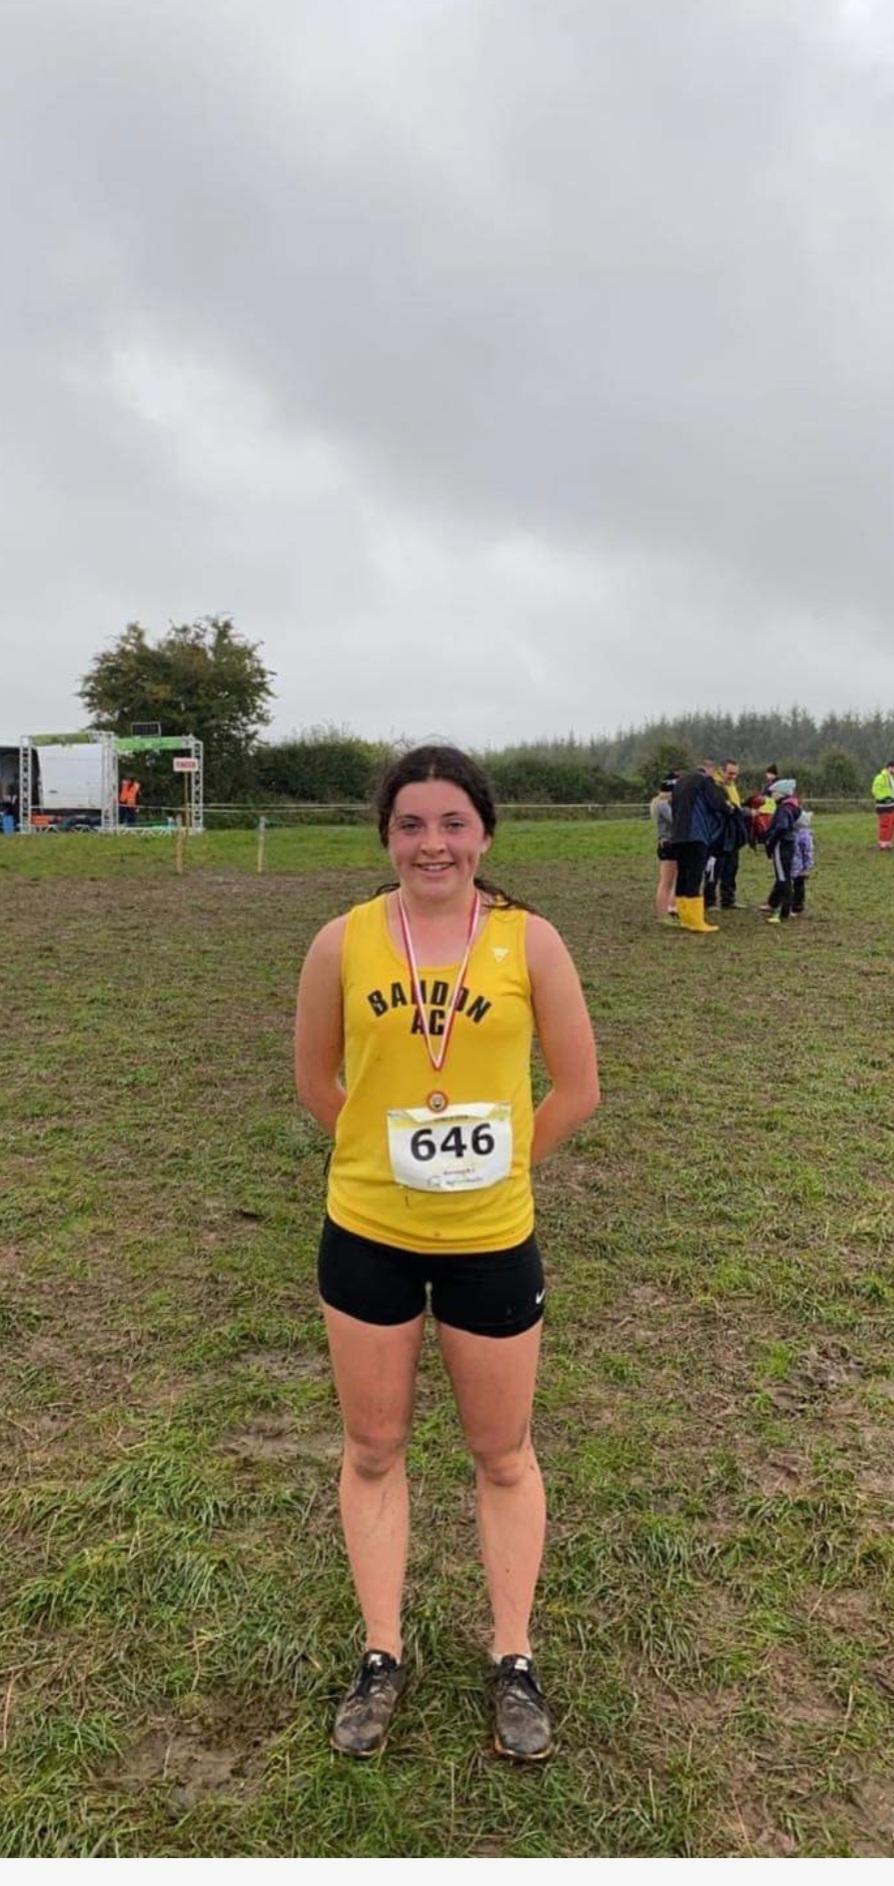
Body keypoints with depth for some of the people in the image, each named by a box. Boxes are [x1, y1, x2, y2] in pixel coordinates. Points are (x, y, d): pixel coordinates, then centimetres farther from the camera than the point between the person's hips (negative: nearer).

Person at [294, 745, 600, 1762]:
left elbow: (577, 1087, -2)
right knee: (373, 1449, 16)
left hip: (492, 1239, -1)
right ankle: (382, 1657, 37)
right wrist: (385, 1148, 5)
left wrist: (498, 1159, 1)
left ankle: (513, 1661, 37)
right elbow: (316, 1080, 5)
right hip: (367, 1236, 1)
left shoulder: (529, 941, -10)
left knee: (502, 1454, 16)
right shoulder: (343, 943, -8)